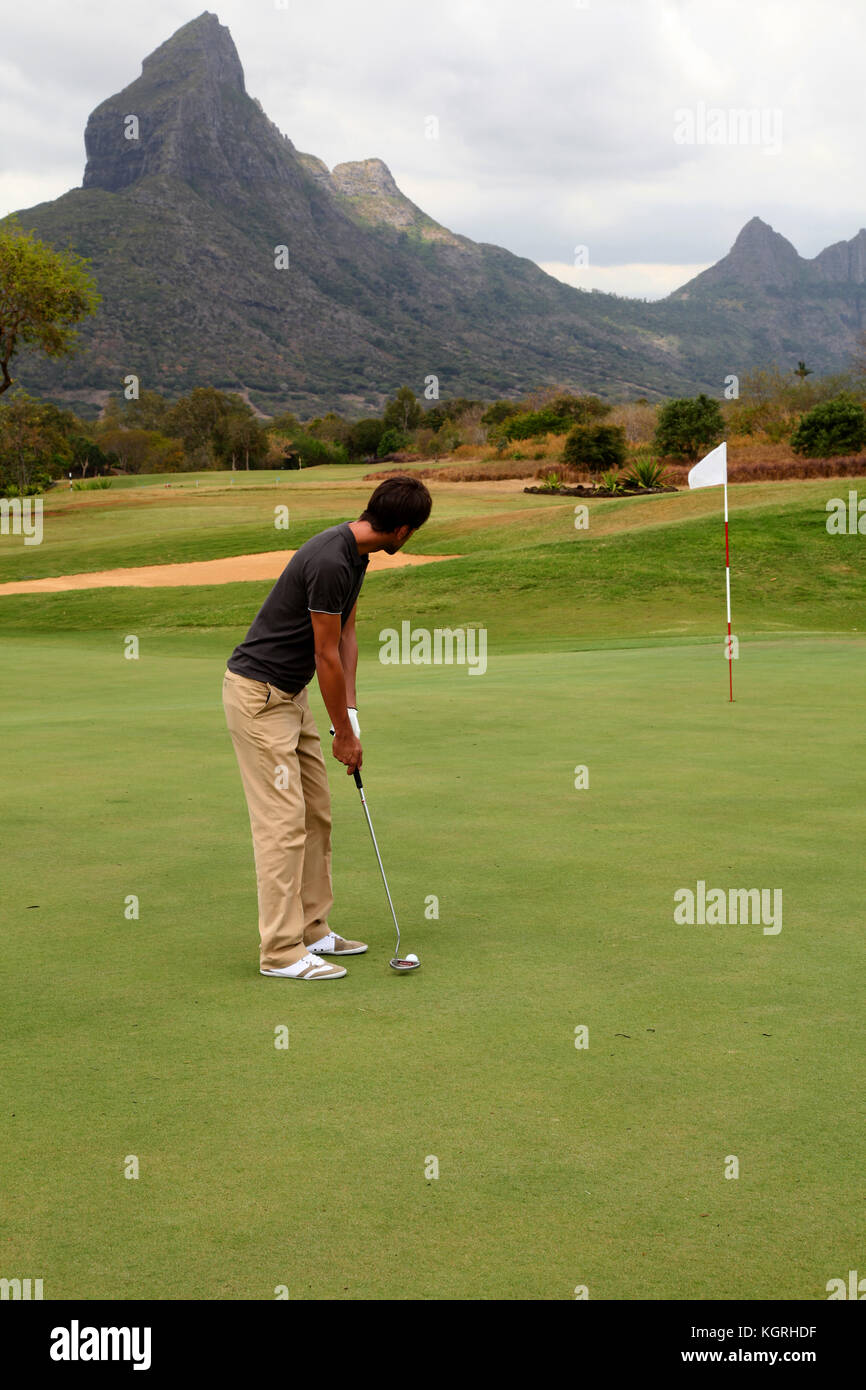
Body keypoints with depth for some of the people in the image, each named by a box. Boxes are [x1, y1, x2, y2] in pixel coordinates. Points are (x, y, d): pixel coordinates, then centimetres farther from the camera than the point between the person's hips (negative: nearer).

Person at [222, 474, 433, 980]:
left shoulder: (356, 554, 5)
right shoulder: (330, 562, -26)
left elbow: (346, 637, 11)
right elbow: (326, 657, -20)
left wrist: (351, 712, 4)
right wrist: (345, 734, -10)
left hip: (290, 692, 10)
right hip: (258, 692, -10)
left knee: (316, 814, 13)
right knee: (283, 820, -9)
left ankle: (312, 930, 21)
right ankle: (283, 952, -3)